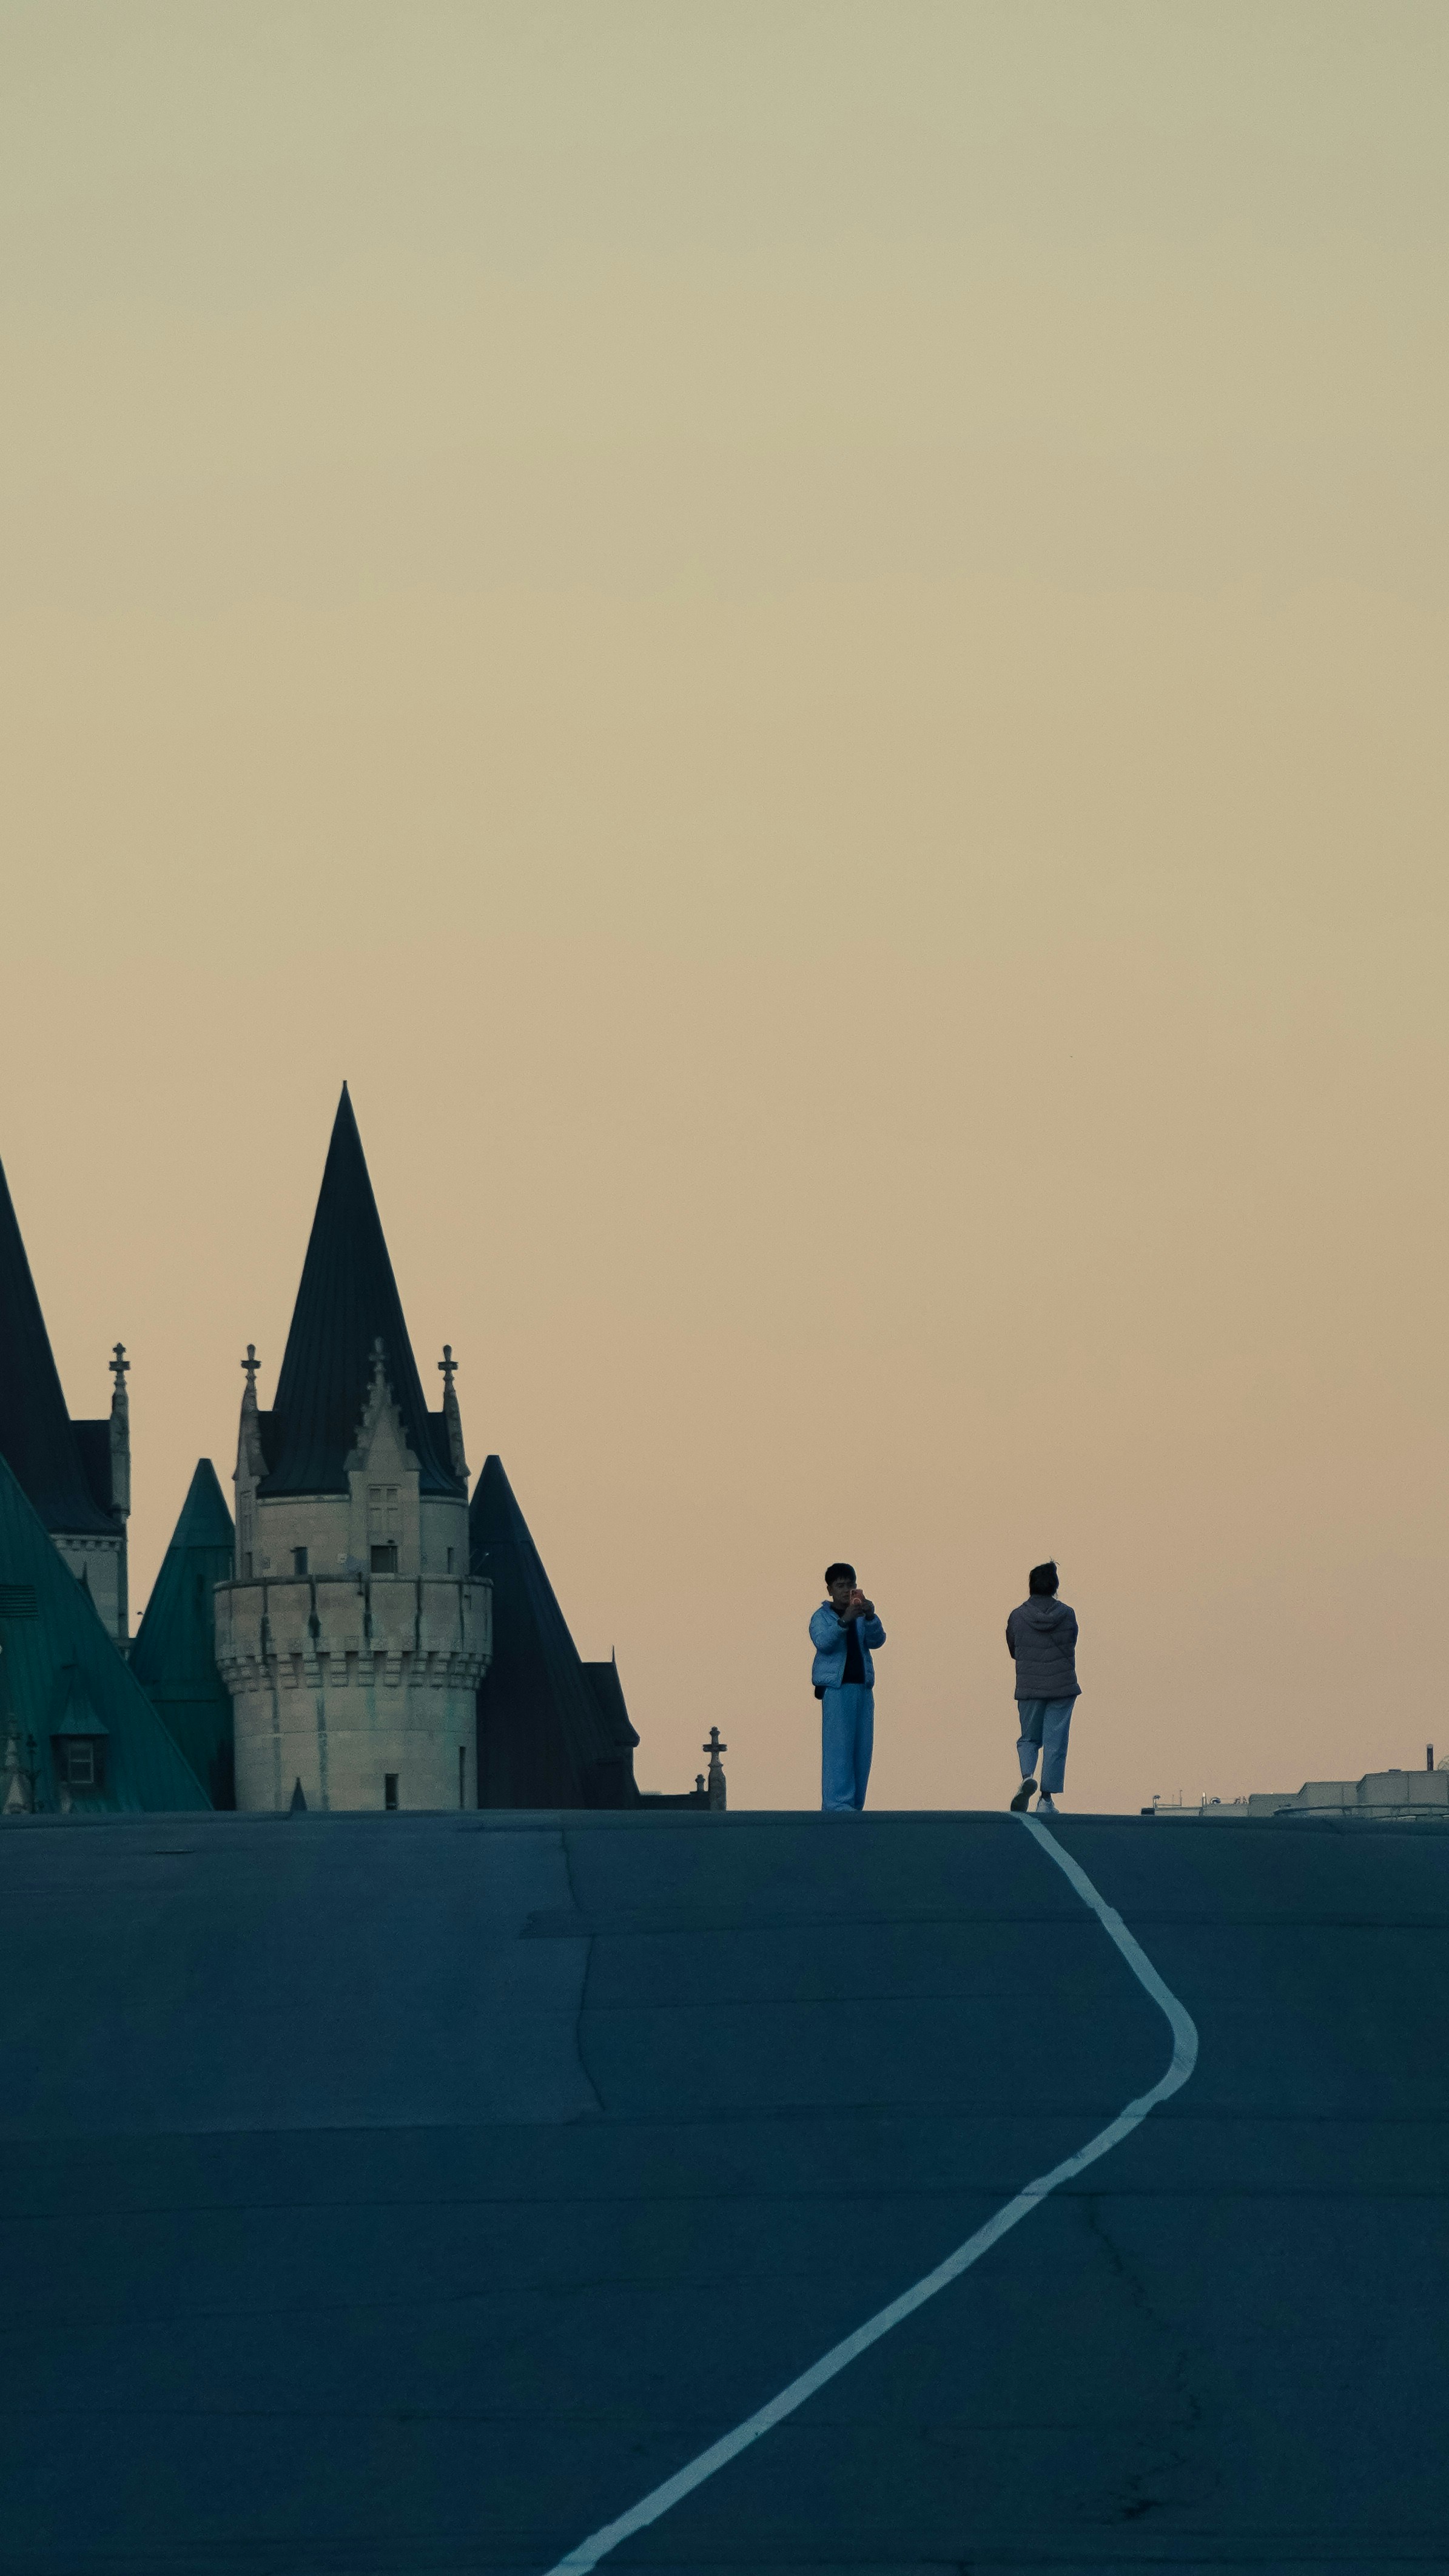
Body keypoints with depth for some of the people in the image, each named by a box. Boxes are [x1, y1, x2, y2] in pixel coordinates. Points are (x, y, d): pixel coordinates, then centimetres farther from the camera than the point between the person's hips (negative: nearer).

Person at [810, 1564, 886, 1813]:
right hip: (836, 1687, -5)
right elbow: (823, 1642, -14)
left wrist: (870, 1618, -19)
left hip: (862, 1687, 5)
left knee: (862, 1747, 2)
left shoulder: (862, 1617, 14)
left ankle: (855, 1804, 6)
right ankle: (837, 1803, -16)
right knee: (837, 1745, -12)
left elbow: (877, 1640, 0)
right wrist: (844, 1621, -28)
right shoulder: (821, 1617, 3)